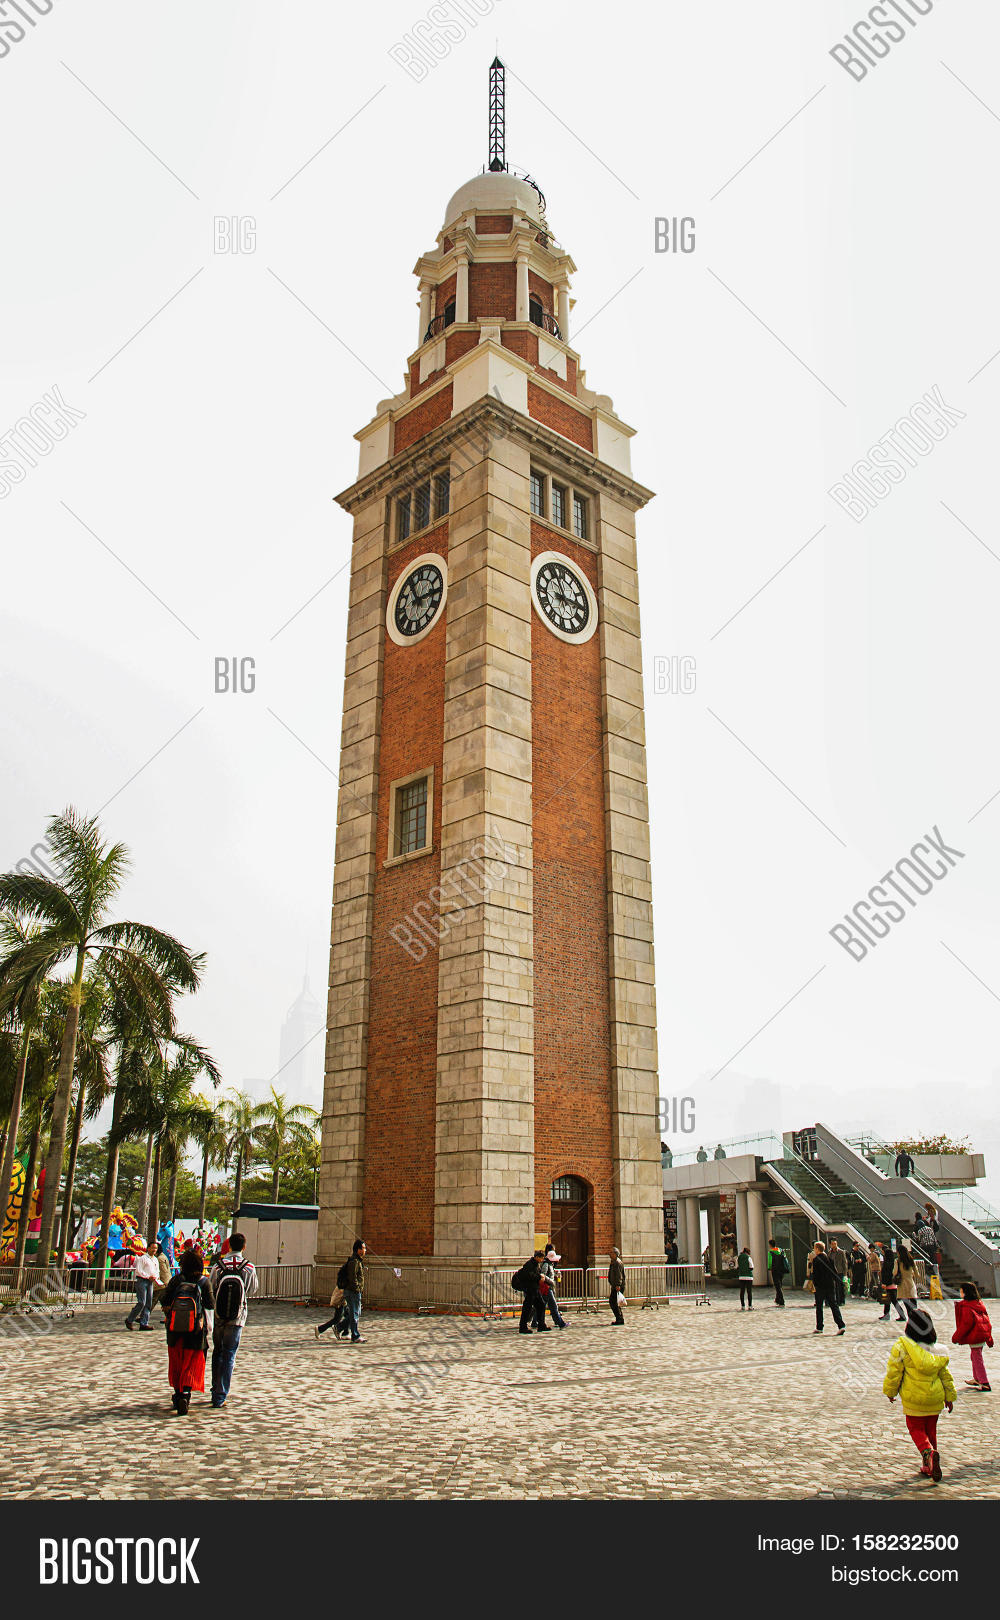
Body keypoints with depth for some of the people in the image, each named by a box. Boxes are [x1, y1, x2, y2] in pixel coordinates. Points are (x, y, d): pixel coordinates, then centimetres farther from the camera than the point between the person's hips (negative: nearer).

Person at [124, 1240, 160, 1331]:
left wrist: (155, 1277, 1)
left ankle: (144, 1323, 6)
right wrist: (148, 1276, -16)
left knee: (148, 1304, 3)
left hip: (150, 1282, 7)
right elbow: (139, 1270, -12)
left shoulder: (155, 1259, 17)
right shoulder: (142, 1258, -6)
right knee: (141, 1303, -12)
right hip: (142, 1280, -7)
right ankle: (129, 1320, 4)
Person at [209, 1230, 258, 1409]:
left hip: (218, 1317, 1)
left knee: (217, 1353, 18)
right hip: (237, 1318, -1)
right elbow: (252, 1291, 4)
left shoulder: (218, 1266, -8)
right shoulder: (249, 1268, -8)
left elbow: (209, 1290, -4)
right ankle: (220, 1397, 3)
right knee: (229, 1356, 5)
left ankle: (215, 1392, 25)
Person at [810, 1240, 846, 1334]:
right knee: (834, 1305, 4)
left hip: (821, 1286, -5)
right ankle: (841, 1326, -10)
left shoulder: (816, 1259, -11)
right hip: (831, 1285, 5)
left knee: (819, 1306, 8)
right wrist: (834, 1281, 16)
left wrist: (815, 1284, -3)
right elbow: (834, 1271, 10)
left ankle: (819, 1327, 13)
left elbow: (815, 1273, -13)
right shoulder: (829, 1257, 7)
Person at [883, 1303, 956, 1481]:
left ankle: (928, 1453, -19)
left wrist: (890, 1391, 6)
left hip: (913, 1398, -4)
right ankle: (929, 1466, 23)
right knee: (931, 1429, 19)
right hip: (935, 1398, 4)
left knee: (916, 1429, 8)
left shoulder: (901, 1346, -14)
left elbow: (893, 1371, -10)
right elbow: (945, 1374, 6)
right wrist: (949, 1396, 18)